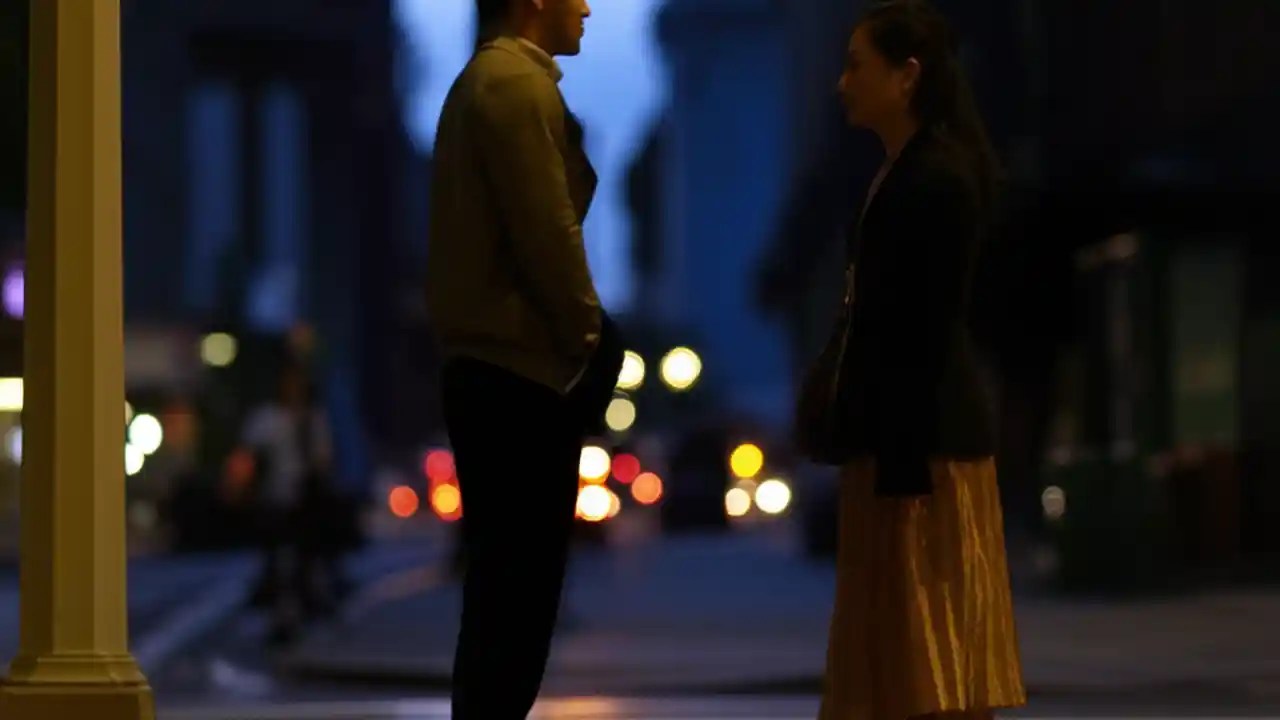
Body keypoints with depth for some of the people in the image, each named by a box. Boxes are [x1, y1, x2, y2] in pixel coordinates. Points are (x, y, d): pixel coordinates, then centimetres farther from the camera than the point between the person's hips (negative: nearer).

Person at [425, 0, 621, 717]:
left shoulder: (484, 82, 18)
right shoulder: (520, 85, -13)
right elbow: (547, 230, -19)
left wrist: (586, 335, 12)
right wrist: (586, 335, -8)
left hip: (490, 369, 10)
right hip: (525, 372, -10)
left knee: (502, 594, 13)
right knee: (517, 595, -7)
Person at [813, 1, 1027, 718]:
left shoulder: (936, 179, -15)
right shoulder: (909, 171, 14)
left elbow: (928, 331, -19)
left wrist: (904, 466, -21)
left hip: (923, 438, -10)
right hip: (904, 433, 10)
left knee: (930, 652, -8)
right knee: (904, 657, 12)